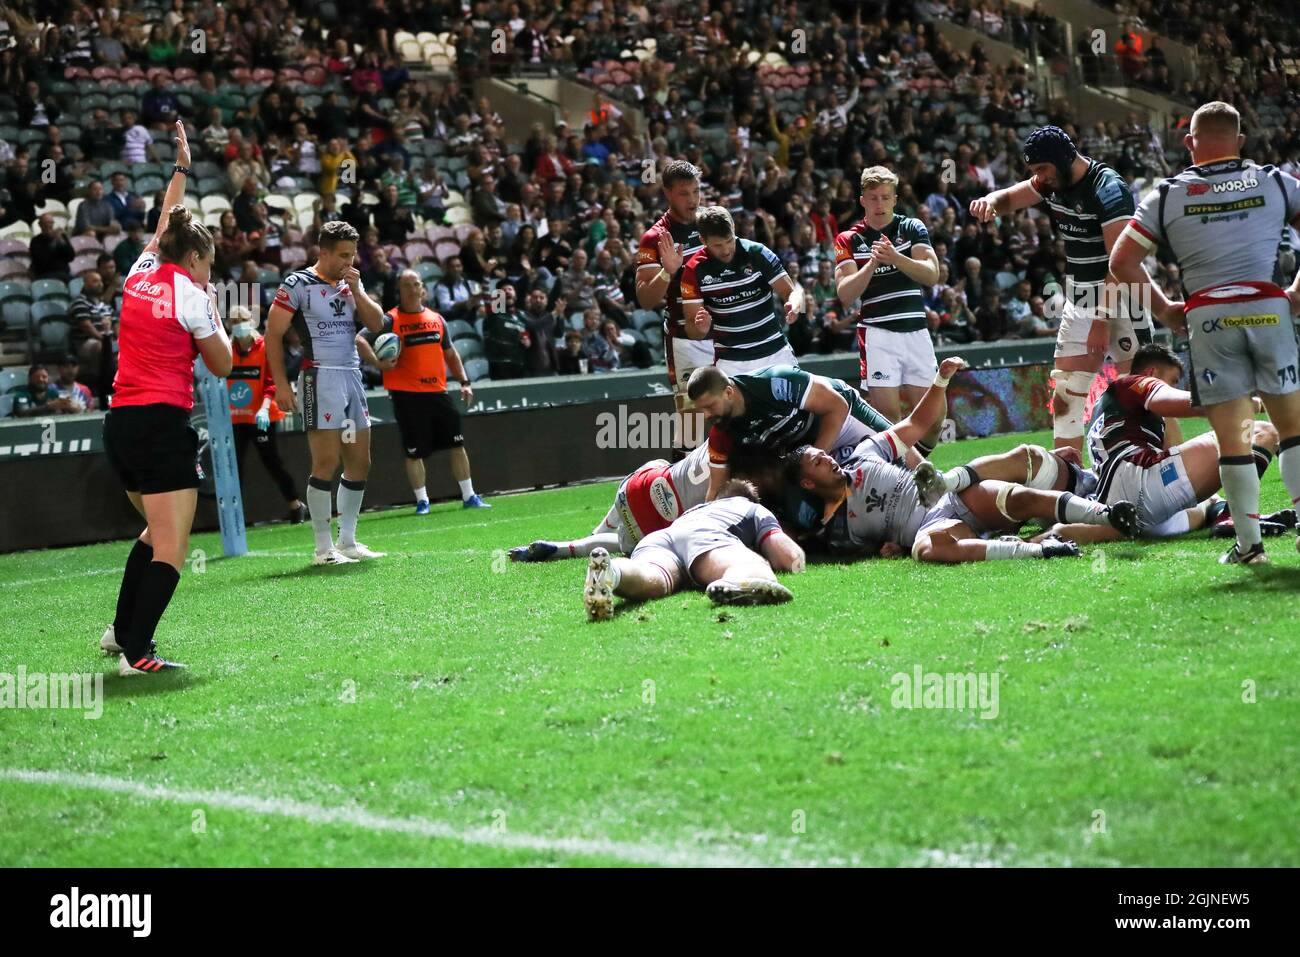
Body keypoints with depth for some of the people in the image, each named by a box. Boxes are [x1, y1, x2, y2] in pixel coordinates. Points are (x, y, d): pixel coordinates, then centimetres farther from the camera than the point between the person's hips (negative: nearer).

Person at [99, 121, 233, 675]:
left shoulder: (141, 274, 10)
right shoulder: (189, 295, -6)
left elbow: (166, 224, 30)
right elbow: (222, 365, 4)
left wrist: (181, 168, 41)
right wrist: (213, 311, 16)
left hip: (119, 422, 8)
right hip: (162, 423, -8)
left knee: (156, 531, 24)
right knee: (172, 547, -8)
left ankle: (121, 632, 26)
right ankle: (136, 653, -18)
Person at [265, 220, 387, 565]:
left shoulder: (352, 282, 13)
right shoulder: (298, 284, -6)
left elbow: (377, 324, 8)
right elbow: (273, 334, -6)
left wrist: (355, 290, -5)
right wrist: (281, 384, -11)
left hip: (352, 377, 7)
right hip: (321, 378, -7)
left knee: (360, 462, 9)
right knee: (327, 462, -11)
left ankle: (348, 540, 19)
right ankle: (323, 548, -5)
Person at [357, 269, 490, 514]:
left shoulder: (436, 319, 13)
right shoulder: (390, 320, -4)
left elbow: (449, 353, 22)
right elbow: (360, 341, -13)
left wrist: (464, 381, 15)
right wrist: (378, 363, -25)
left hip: (437, 392, 5)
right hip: (407, 395, -5)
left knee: (457, 444, 5)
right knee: (414, 451, -1)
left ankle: (469, 496, 14)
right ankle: (422, 500, 12)